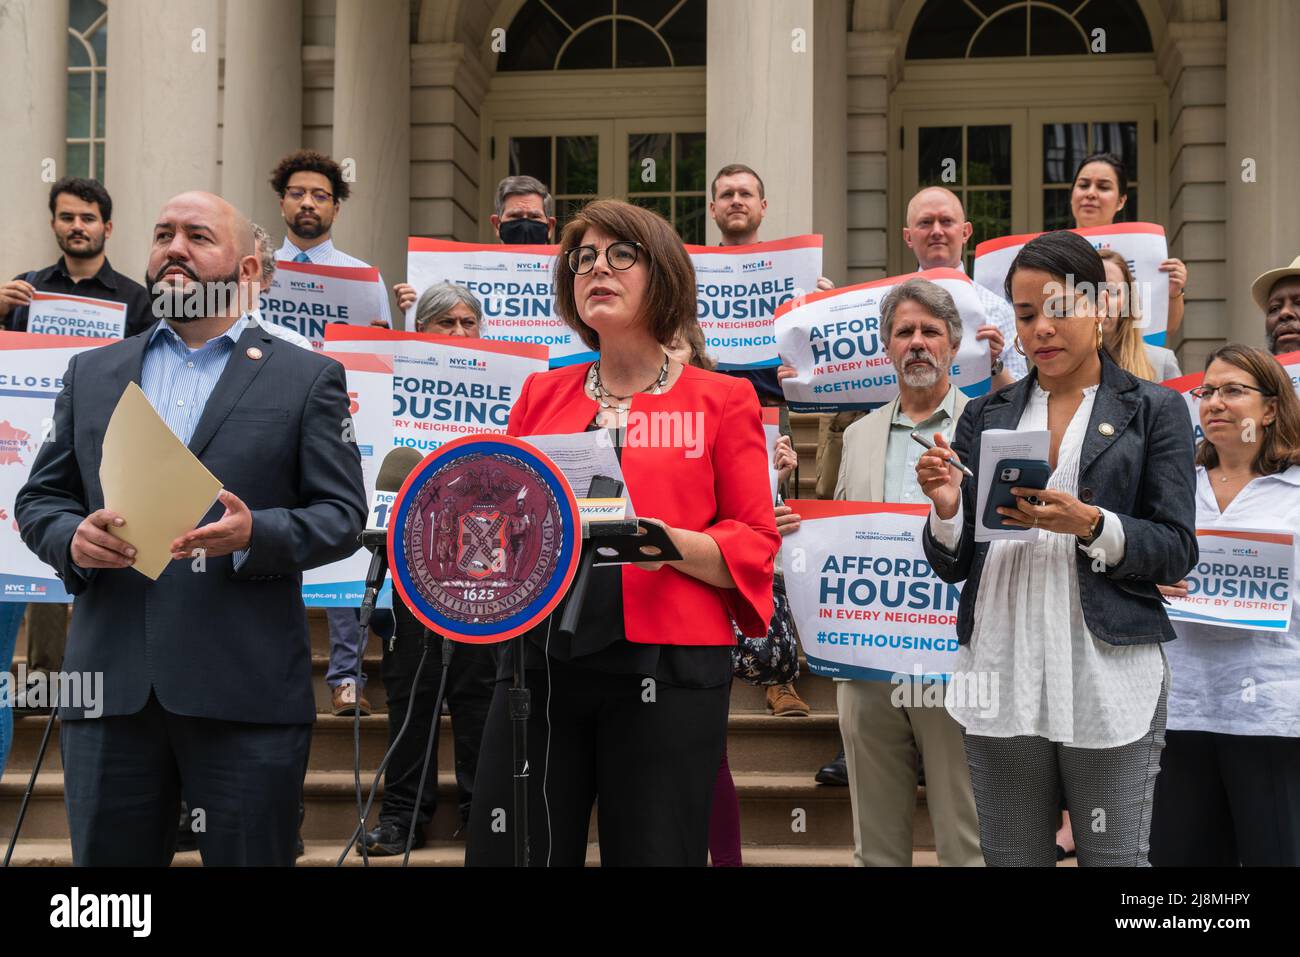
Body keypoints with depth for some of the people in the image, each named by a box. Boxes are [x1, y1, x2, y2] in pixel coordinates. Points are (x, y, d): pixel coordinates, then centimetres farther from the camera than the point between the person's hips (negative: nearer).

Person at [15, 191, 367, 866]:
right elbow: (38, 500, 15)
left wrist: (256, 534, -18)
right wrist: (73, 537, -8)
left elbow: (342, 514, 1)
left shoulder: (307, 378, 6)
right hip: (109, 684, 3)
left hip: (246, 690, -3)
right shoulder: (92, 373, 16)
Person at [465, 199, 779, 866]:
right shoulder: (541, 396, 16)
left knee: (651, 851, 2)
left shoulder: (721, 400, 6)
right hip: (539, 661, 3)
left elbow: (756, 544, 1)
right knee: (503, 851, 0)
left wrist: (673, 544, -17)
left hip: (664, 672, -3)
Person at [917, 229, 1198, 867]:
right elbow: (952, 565, 11)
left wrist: (1090, 524, -18)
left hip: (1108, 677, -2)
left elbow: (1177, 551, -2)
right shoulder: (985, 417, 12)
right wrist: (947, 508, -10)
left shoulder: (1154, 410, 5)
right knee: (1011, 858, 10)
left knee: (1114, 857, 3)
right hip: (1002, 675, 3)